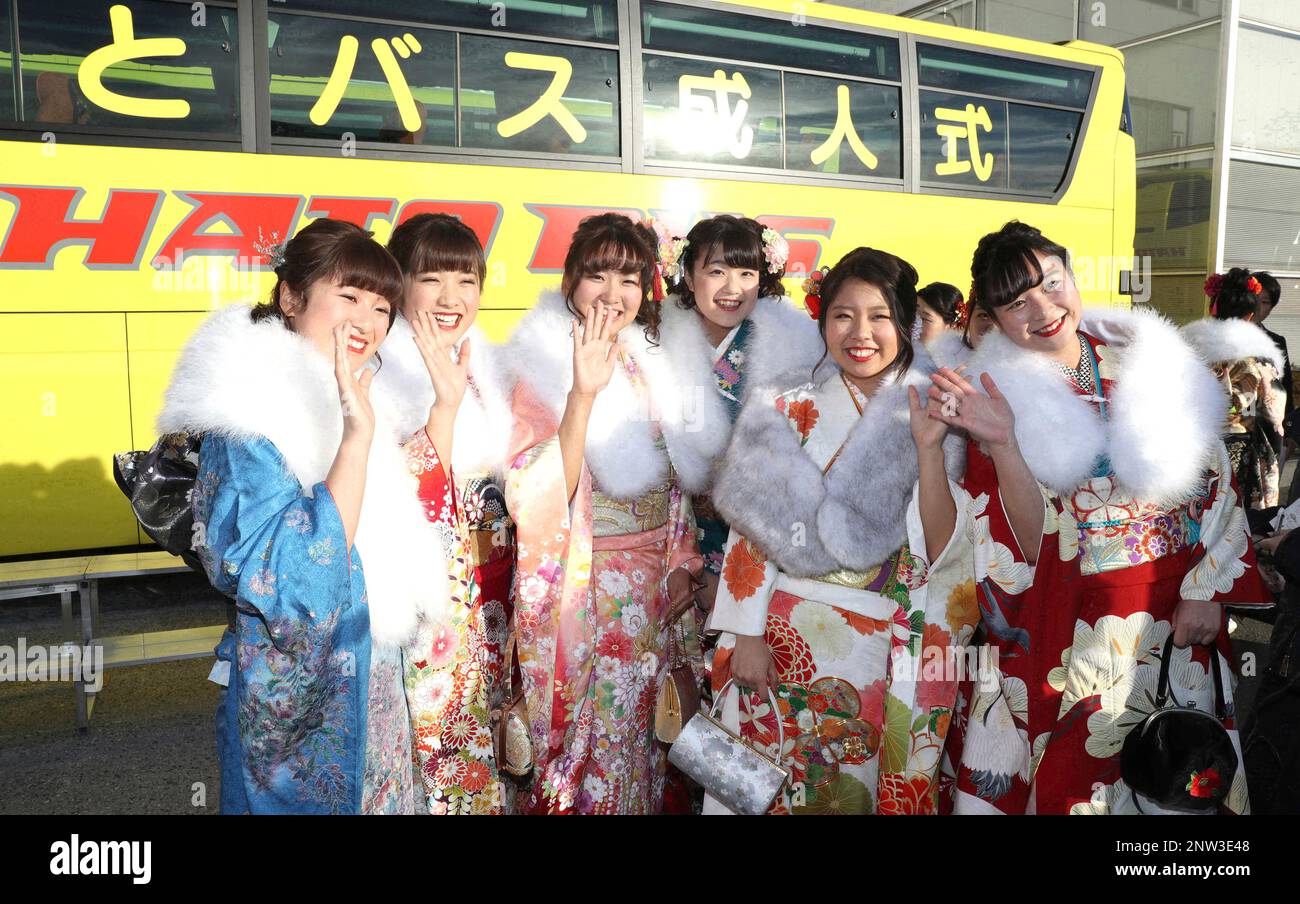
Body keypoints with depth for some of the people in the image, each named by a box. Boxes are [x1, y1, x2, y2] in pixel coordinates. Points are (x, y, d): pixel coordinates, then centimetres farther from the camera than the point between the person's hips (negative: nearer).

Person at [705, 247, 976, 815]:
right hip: (789, 639, -1)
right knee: (776, 787, 8)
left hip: (890, 652, 1)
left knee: (864, 787, 12)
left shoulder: (931, 416, 3)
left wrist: (928, 448, -17)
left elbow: (940, 549, -6)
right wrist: (746, 634, -9)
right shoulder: (786, 407, 1)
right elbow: (755, 528, -2)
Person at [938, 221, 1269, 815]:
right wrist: (1003, 447, -29)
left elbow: (1214, 480, 4)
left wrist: (1206, 590, -2)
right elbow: (1029, 547, -16)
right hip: (1072, 628, -3)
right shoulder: (1000, 397, -9)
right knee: (1069, 781, 8)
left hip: (1179, 614, 3)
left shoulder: (1146, 357, -1)